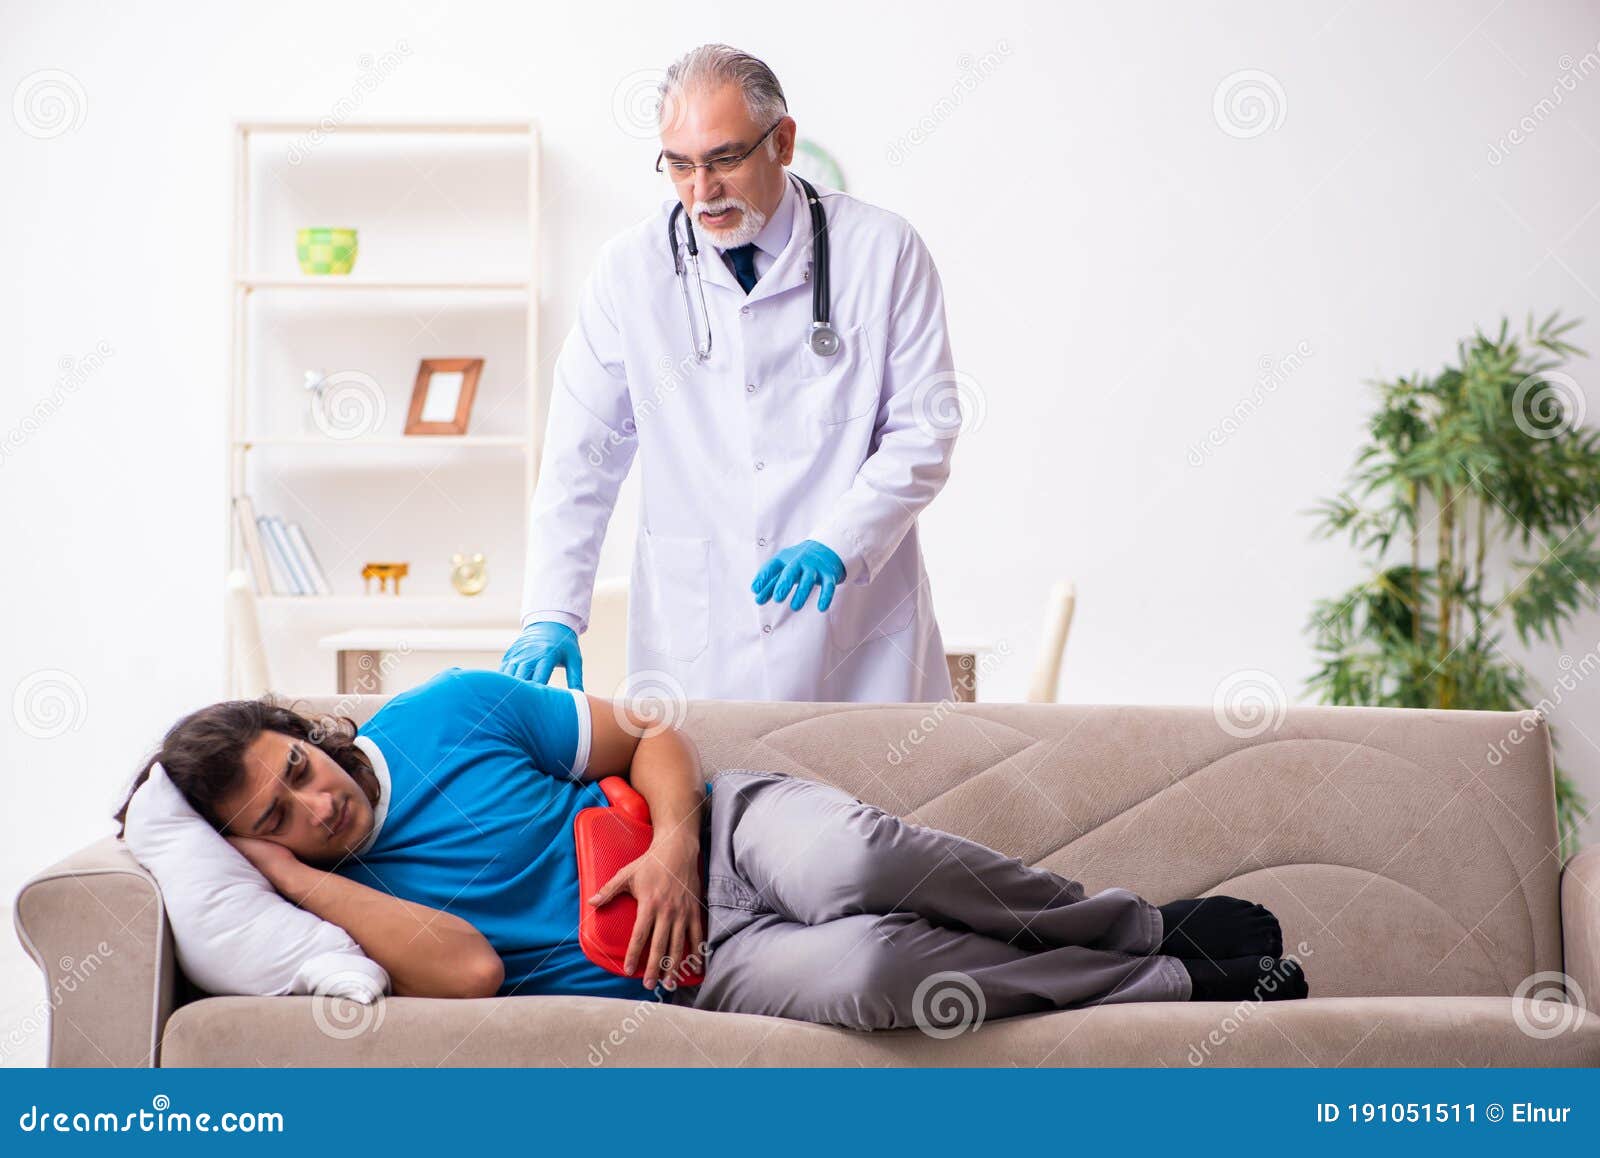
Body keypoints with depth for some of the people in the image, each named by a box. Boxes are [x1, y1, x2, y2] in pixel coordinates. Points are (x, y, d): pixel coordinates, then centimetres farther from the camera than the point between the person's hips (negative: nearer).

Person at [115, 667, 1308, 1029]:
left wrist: (674, 846, -12)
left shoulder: (448, 710, 1)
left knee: (853, 858, -34)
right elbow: (468, 969, -21)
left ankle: (1155, 924, -10)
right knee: (861, 971, -33)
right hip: (693, 968, -2)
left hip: (725, 828, 2)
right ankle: (1183, 978, -14)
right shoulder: (329, 899, -3)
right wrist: (280, 869, -20)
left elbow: (652, 741, 8)